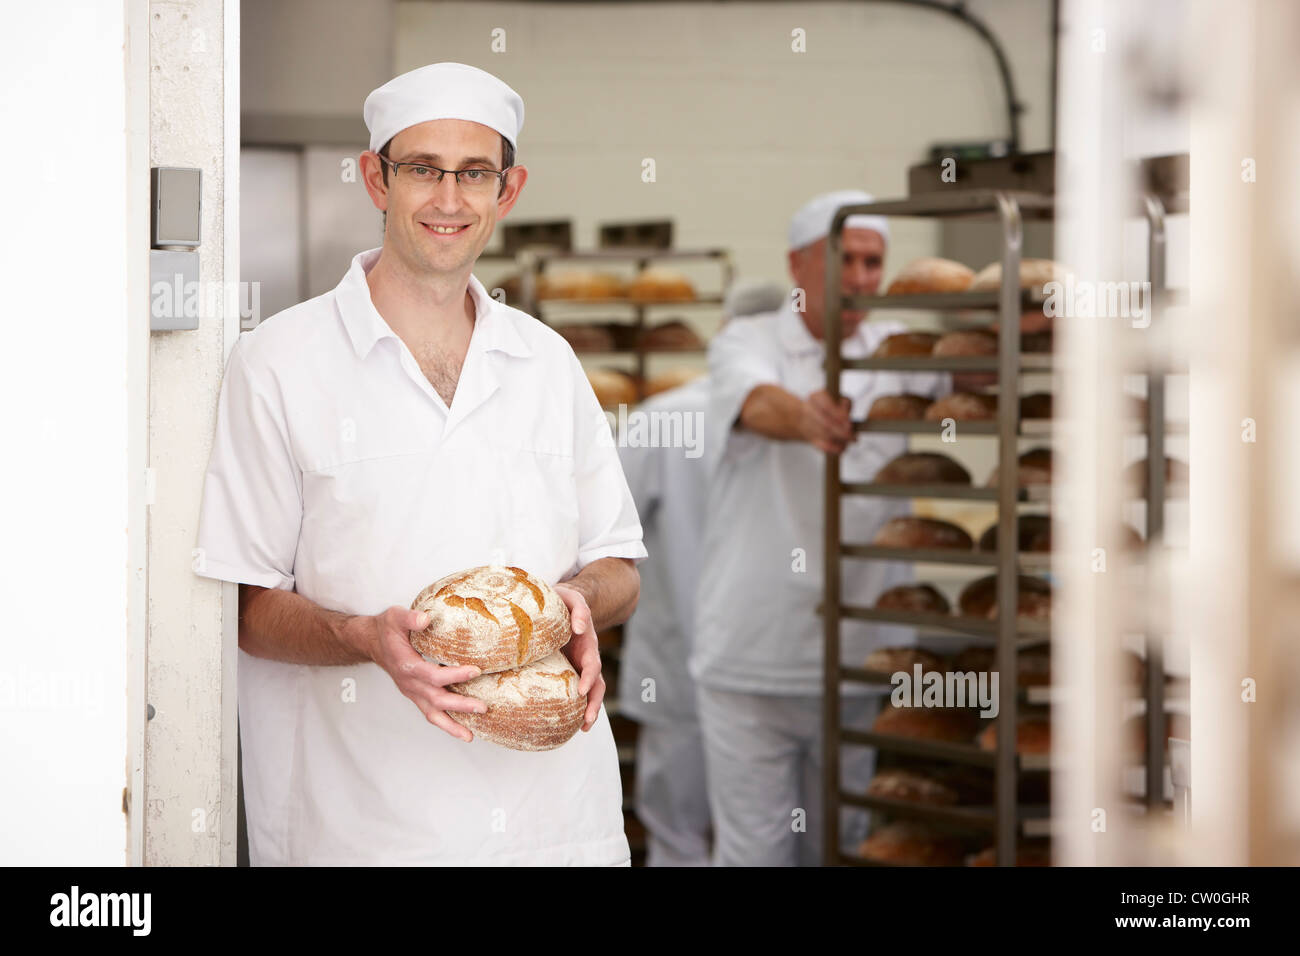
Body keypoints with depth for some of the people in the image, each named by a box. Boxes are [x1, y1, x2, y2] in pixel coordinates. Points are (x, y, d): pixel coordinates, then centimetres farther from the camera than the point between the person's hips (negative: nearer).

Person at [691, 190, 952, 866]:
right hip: (753, 658, -3)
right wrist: (806, 418, -50)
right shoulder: (746, 344, -3)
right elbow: (760, 403, -25)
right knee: (756, 850, -3)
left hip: (862, 657, 3)